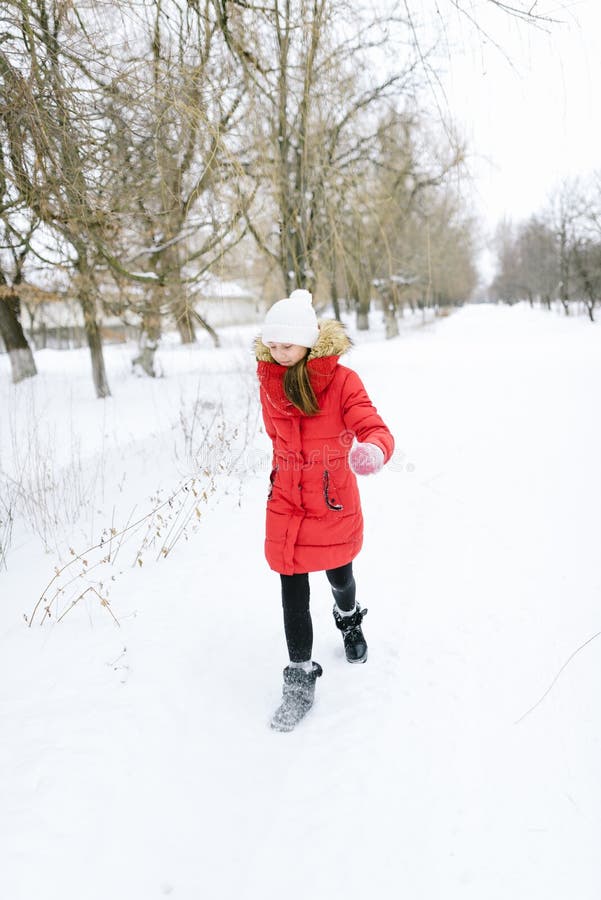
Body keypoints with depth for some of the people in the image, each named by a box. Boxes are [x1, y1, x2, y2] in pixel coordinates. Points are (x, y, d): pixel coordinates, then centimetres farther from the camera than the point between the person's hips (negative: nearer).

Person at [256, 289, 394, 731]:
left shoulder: (342, 381, -16)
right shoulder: (270, 382, -4)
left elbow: (376, 430, -26)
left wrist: (373, 451, -49)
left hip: (335, 506, -2)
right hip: (286, 507, 2)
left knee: (340, 577, 20)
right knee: (293, 595, 3)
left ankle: (350, 619, 55)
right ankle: (301, 682, 19)